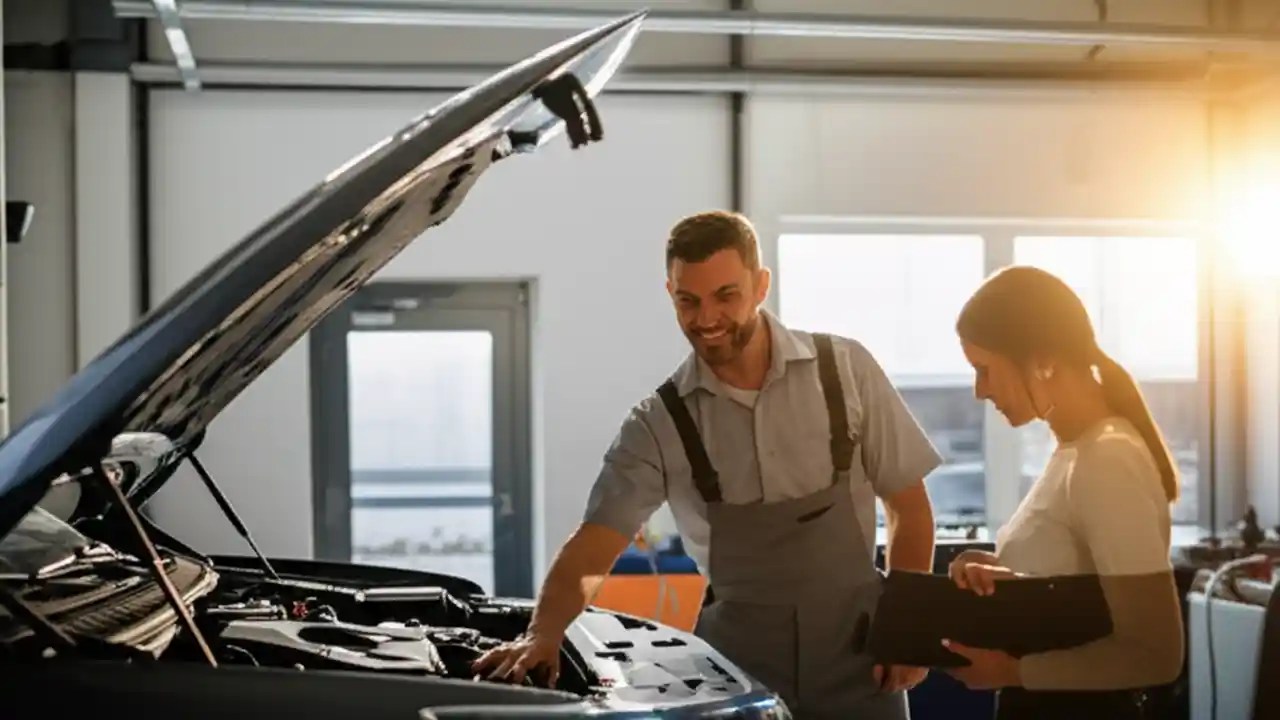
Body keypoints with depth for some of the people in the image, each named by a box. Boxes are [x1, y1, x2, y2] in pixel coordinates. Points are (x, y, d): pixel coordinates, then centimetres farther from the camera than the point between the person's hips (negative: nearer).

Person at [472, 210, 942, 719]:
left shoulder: (845, 370, -3)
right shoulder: (659, 424, -4)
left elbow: (908, 506, 3)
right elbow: (594, 542, -11)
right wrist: (543, 634, -28)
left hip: (855, 655, 0)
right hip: (738, 661, 0)